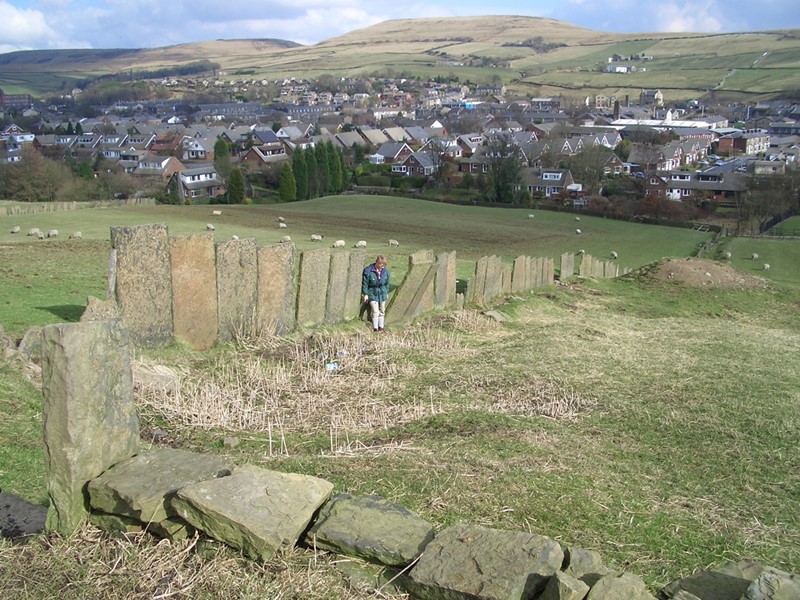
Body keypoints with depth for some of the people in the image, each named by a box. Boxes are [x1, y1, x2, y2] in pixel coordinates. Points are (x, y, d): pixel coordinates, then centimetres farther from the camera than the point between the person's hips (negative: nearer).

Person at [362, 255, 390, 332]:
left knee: (382, 311, 11)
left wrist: (386, 292, 14)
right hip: (372, 293, -5)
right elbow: (365, 283, -10)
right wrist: (365, 294, -9)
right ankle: (375, 328, 0)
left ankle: (381, 327, 23)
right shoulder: (368, 270, -17)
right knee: (375, 311, -10)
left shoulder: (385, 270, -3)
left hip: (382, 293, 5)